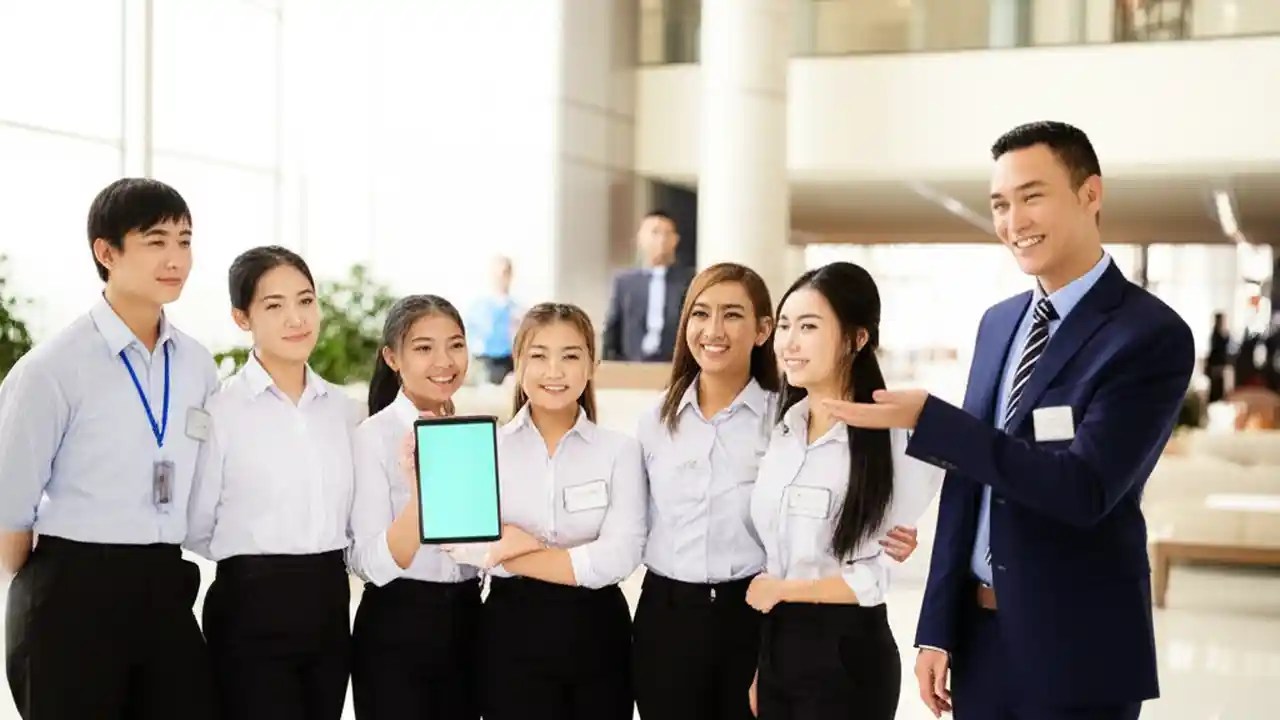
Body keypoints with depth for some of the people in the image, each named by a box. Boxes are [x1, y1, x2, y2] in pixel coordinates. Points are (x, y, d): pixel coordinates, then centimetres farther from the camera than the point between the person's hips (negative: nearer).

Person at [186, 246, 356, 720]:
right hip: (252, 610, -5)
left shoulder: (339, 407, 8)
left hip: (330, 606, 5)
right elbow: (195, 529, -4)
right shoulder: (219, 410, -9)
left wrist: (322, 566, 6)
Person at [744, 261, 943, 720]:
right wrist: (753, 666, 10)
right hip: (774, 645, 6)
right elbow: (766, 552, 11)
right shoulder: (780, 428, 7)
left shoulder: (896, 436, -14)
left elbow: (880, 574, -15)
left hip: (846, 652, -6)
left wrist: (783, 590, -6)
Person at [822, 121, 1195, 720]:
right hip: (978, 634, 6)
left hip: (1075, 648, -6)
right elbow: (966, 481, 11)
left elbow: (1086, 489, -23)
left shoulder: (1152, 335, -13)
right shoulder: (998, 322, 9)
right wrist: (938, 627, 8)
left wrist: (927, 419, -26)